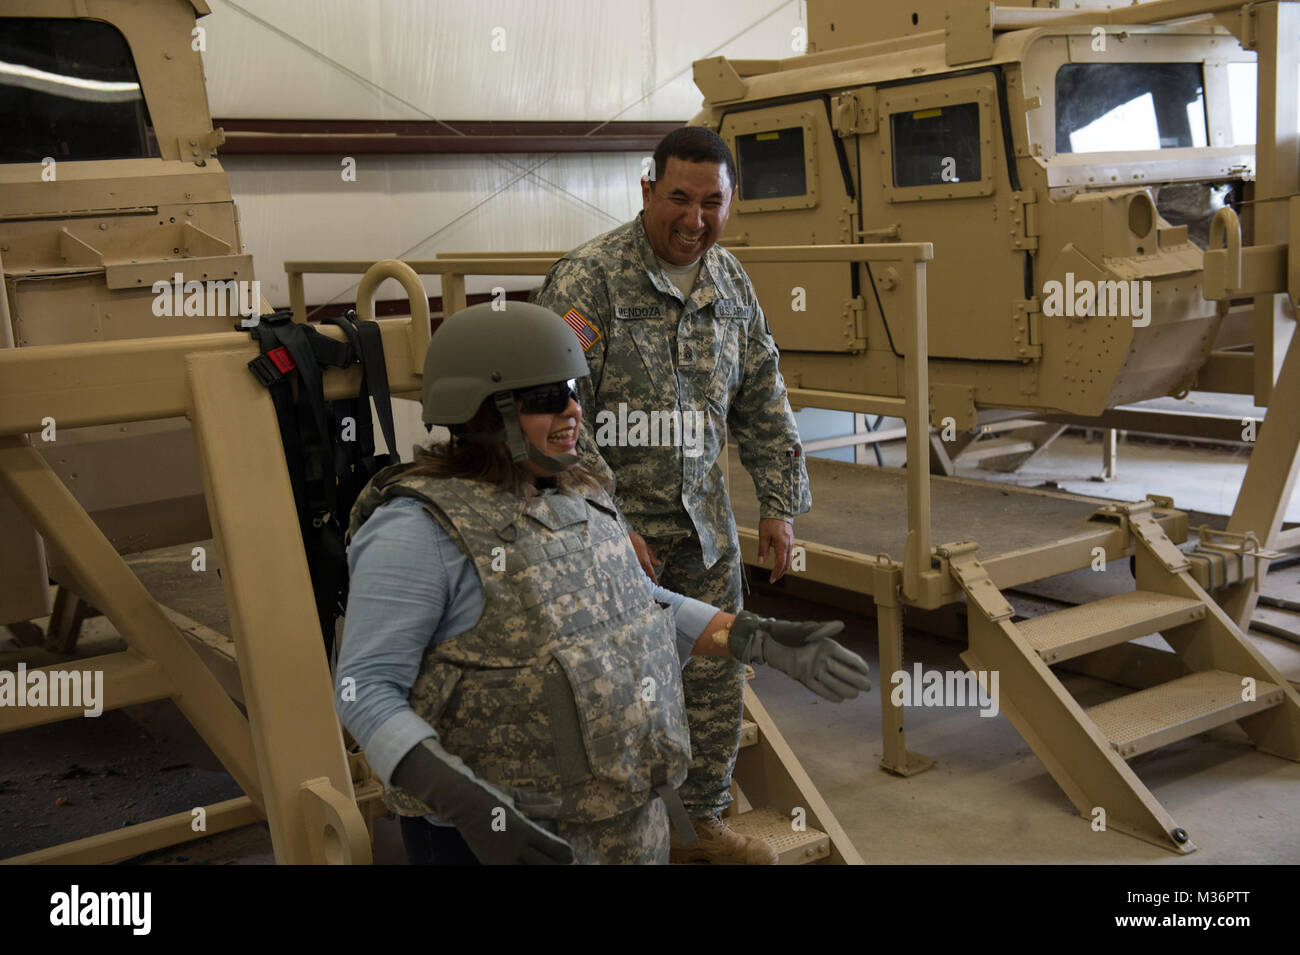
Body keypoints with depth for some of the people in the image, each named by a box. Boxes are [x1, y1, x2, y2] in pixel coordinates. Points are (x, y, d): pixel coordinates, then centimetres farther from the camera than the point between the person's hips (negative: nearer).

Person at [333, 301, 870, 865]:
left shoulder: (579, 499, 4)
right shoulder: (420, 529, -18)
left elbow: (640, 605, 15)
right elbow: (365, 689, -19)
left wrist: (761, 640, 4)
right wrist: (460, 798, -31)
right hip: (498, 828, -7)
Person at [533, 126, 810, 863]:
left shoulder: (731, 283, 6)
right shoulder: (590, 279, -16)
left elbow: (763, 402, 14)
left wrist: (779, 504, 11)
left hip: (704, 521, 7)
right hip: (614, 519, -6)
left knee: (717, 676, 15)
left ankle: (704, 822, 35)